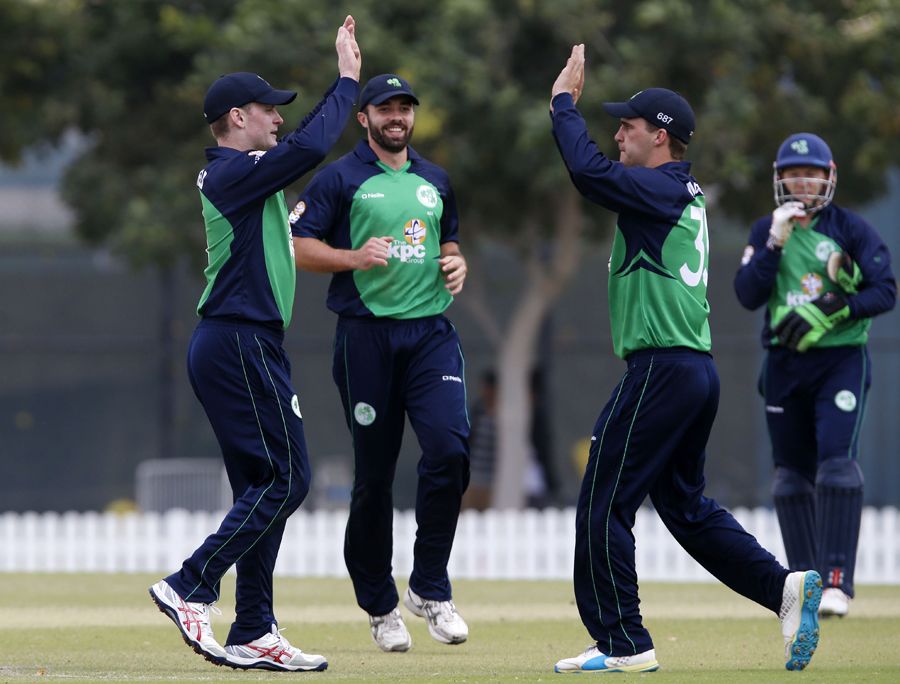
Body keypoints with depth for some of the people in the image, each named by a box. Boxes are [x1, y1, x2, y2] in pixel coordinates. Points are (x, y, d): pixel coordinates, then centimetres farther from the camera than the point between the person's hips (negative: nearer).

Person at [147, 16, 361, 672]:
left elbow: (303, 143, 34)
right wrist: (349, 82, -14)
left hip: (230, 347, 11)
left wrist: (345, 80, 27)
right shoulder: (232, 173, -13)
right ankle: (190, 588, -14)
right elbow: (309, 148, -24)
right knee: (284, 478, -11)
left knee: (263, 487, 9)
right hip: (242, 345, -11)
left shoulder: (237, 172, 17)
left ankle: (253, 634, 8)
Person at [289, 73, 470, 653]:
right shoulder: (340, 179, 2)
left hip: (432, 331, 3)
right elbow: (297, 247, -2)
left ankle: (430, 588, -4)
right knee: (374, 473, 2)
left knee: (450, 448, -17)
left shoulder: (435, 181, 17)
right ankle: (380, 605, 15)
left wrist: (456, 263, 7)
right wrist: (354, 257, -17)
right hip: (367, 336, -3)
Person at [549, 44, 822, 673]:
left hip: (661, 370, -10)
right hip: (698, 369, 10)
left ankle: (623, 642, -1)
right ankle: (785, 586, 5)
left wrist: (564, 102, -10)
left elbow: (590, 171, -22)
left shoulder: (659, 190, -12)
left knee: (603, 506, -3)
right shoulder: (686, 192, 17)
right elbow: (606, 175, 25)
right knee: (684, 504, 18)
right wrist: (567, 102, 18)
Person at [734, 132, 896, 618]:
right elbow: (747, 295, -3)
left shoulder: (852, 230, -2)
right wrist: (776, 244, -14)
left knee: (837, 461, -18)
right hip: (784, 363, 4)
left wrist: (829, 313, -19)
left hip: (841, 360, -4)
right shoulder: (766, 231, 7)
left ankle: (836, 581, -21)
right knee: (791, 473, 7)